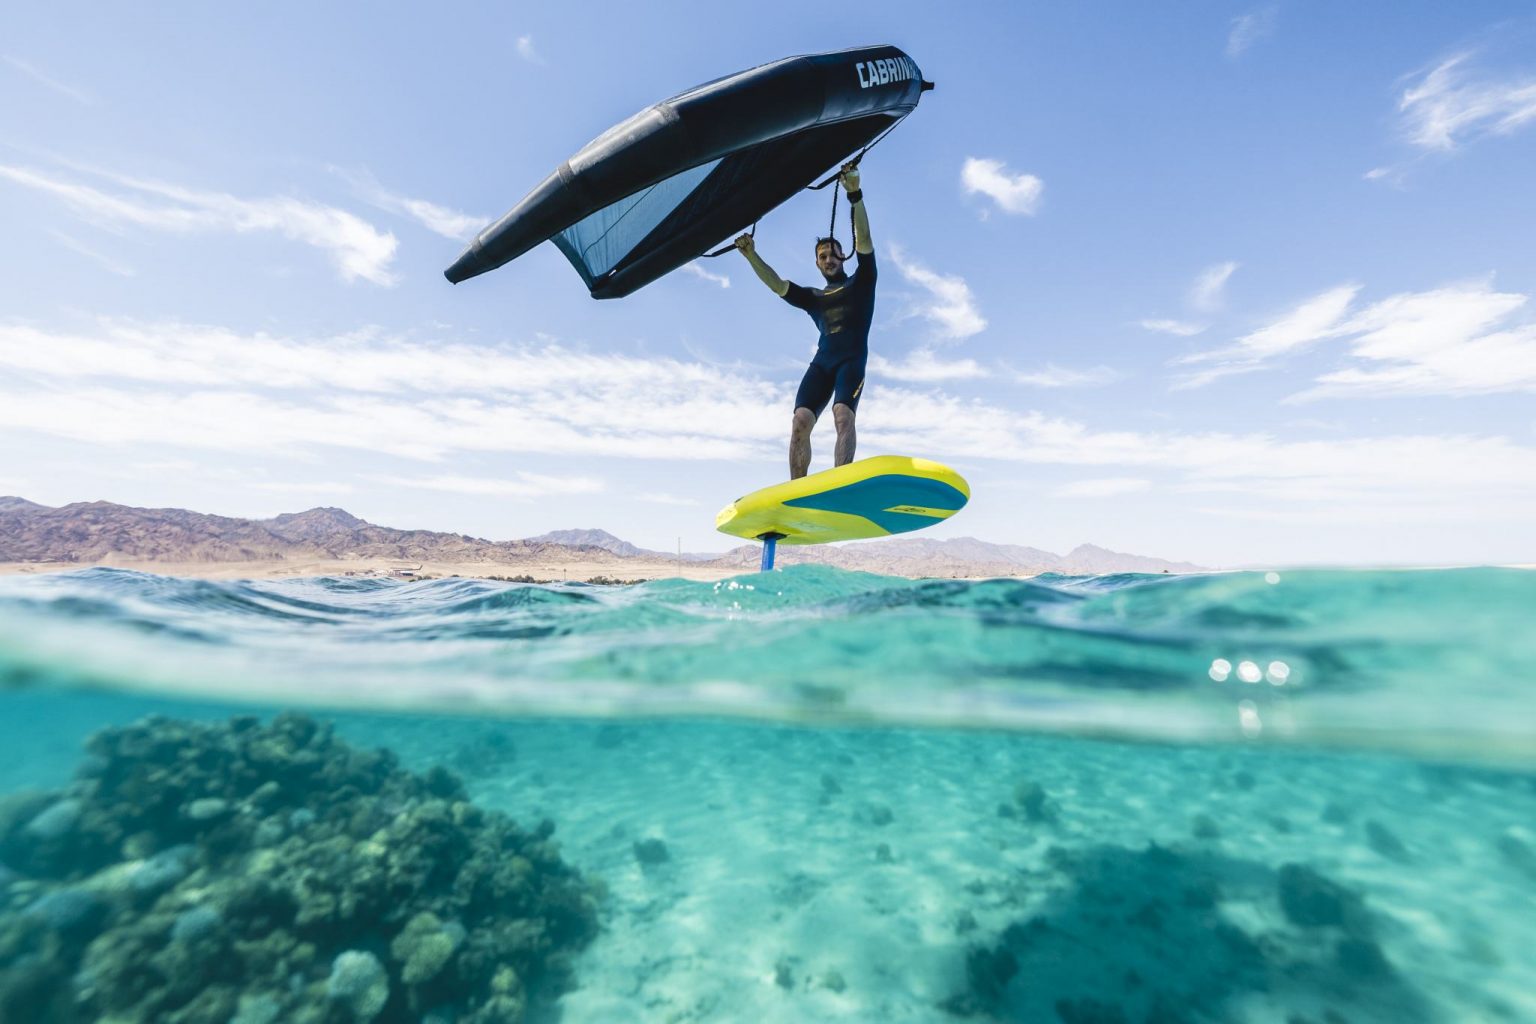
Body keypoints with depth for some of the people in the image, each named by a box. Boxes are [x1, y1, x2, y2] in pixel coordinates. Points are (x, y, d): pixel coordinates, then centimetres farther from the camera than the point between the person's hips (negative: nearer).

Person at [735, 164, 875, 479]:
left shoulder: (861, 283, 19)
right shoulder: (813, 297, 28)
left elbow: (864, 241, 6)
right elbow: (777, 285, 18)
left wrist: (854, 194, -5)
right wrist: (751, 255, 6)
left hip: (852, 359, -3)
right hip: (821, 362, 3)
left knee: (843, 413, -29)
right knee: (800, 421, -18)